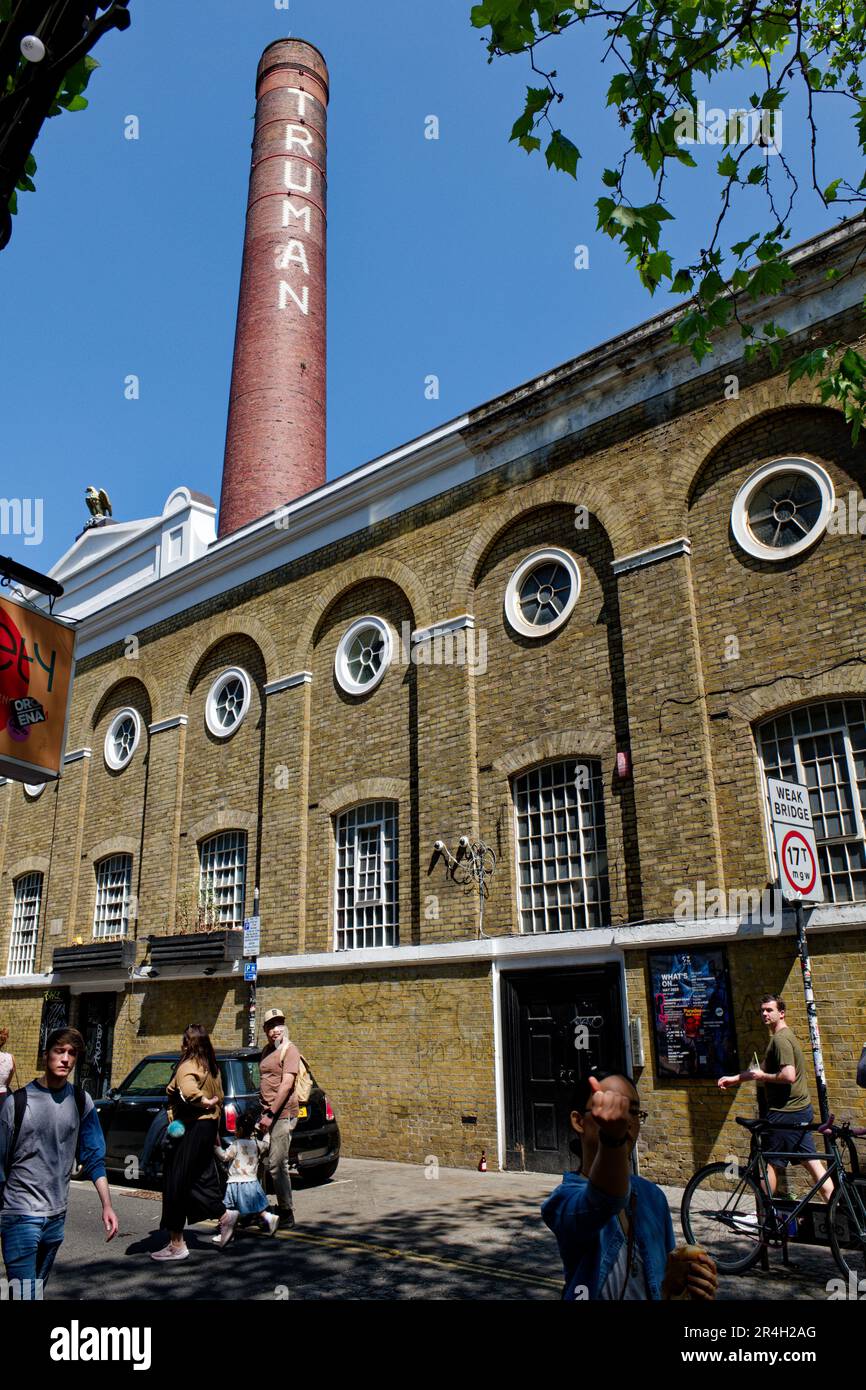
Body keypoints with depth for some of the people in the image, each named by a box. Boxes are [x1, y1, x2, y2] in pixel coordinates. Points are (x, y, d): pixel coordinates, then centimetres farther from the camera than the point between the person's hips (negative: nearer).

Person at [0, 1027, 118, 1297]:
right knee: (24, 1293, -9)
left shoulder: (81, 1102, 1)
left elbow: (94, 1158, 4)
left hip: (57, 1216, 4)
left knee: (38, 1288, 15)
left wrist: (107, 1205, -4)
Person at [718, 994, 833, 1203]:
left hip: (785, 1112, -9)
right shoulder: (782, 1036, 15)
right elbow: (764, 1070, 23)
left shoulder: (780, 1039, -17)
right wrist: (734, 1079, 21)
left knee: (770, 1163, 3)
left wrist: (763, 1077, -13)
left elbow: (788, 1075, -28)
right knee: (811, 1162, 11)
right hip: (800, 1110, 10)